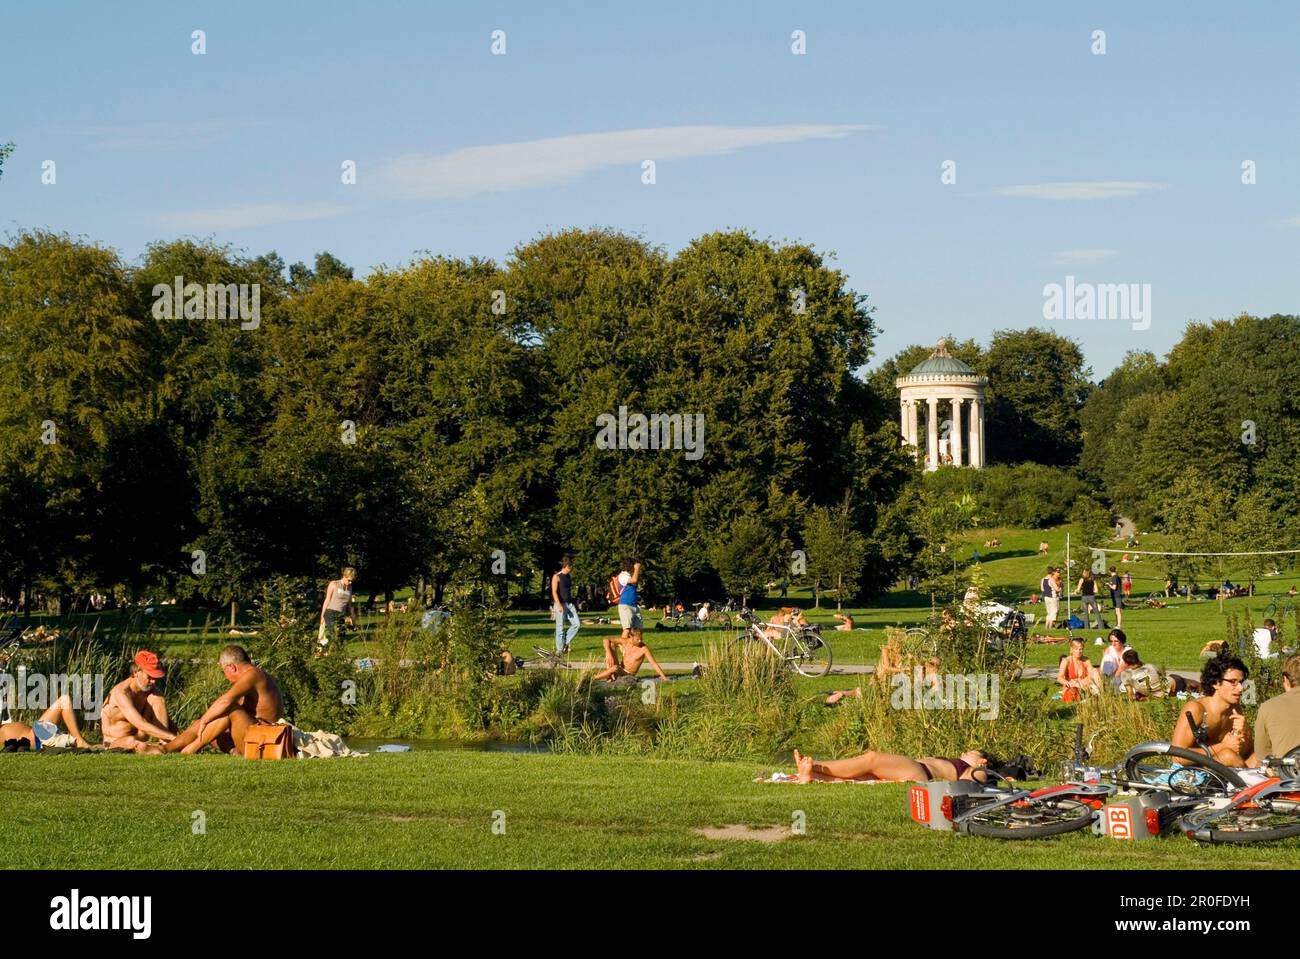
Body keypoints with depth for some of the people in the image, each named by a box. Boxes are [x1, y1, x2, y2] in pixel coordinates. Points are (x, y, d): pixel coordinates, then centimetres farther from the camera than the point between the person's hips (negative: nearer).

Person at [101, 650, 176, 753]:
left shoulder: (149, 688, -4)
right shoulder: (122, 693, -26)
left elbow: (165, 718, 3)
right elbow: (142, 725, -35)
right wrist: (172, 737, -39)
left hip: (139, 739, 8)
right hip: (115, 743, -8)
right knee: (131, 741, -45)